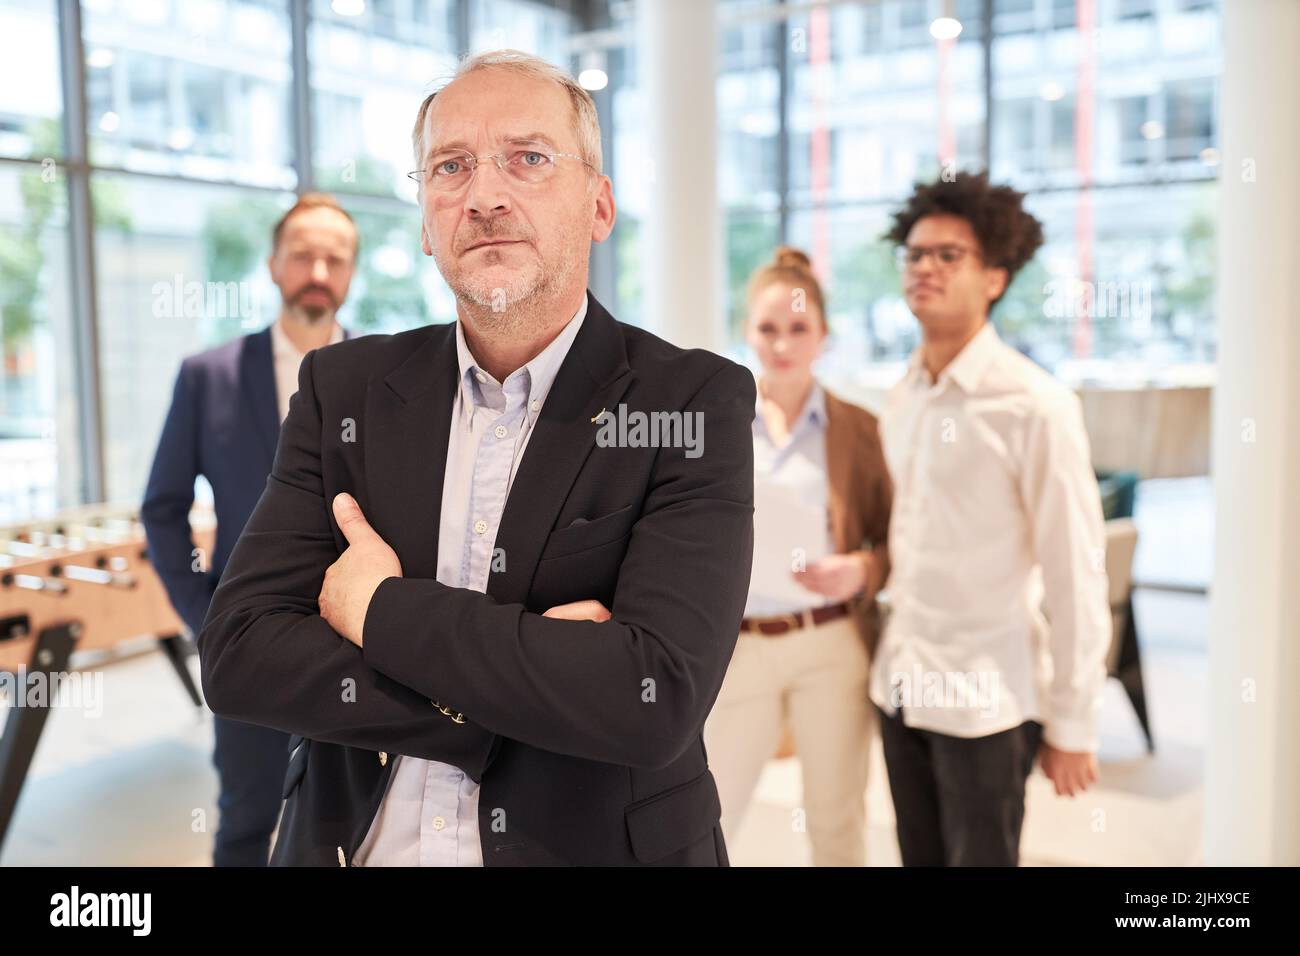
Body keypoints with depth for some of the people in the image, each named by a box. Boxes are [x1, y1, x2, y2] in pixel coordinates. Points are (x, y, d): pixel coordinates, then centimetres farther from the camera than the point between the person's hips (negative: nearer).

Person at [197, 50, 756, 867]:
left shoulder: (696, 404, -14)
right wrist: (525, 678, -21)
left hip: (593, 846, -2)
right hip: (354, 844, 3)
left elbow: (658, 699, -25)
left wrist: (381, 609, -18)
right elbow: (238, 656, -11)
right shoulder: (345, 388, -4)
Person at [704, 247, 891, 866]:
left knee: (837, 824, 12)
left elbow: (894, 539, 4)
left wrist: (862, 571, -15)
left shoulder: (857, 428, 2)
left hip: (833, 646, 0)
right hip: (736, 647, 0)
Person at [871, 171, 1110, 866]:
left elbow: (1076, 573, -13)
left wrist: (1072, 724, -10)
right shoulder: (901, 398, 5)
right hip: (900, 685, 6)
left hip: (986, 701, -6)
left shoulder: (1034, 405, -14)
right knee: (921, 857, 17)